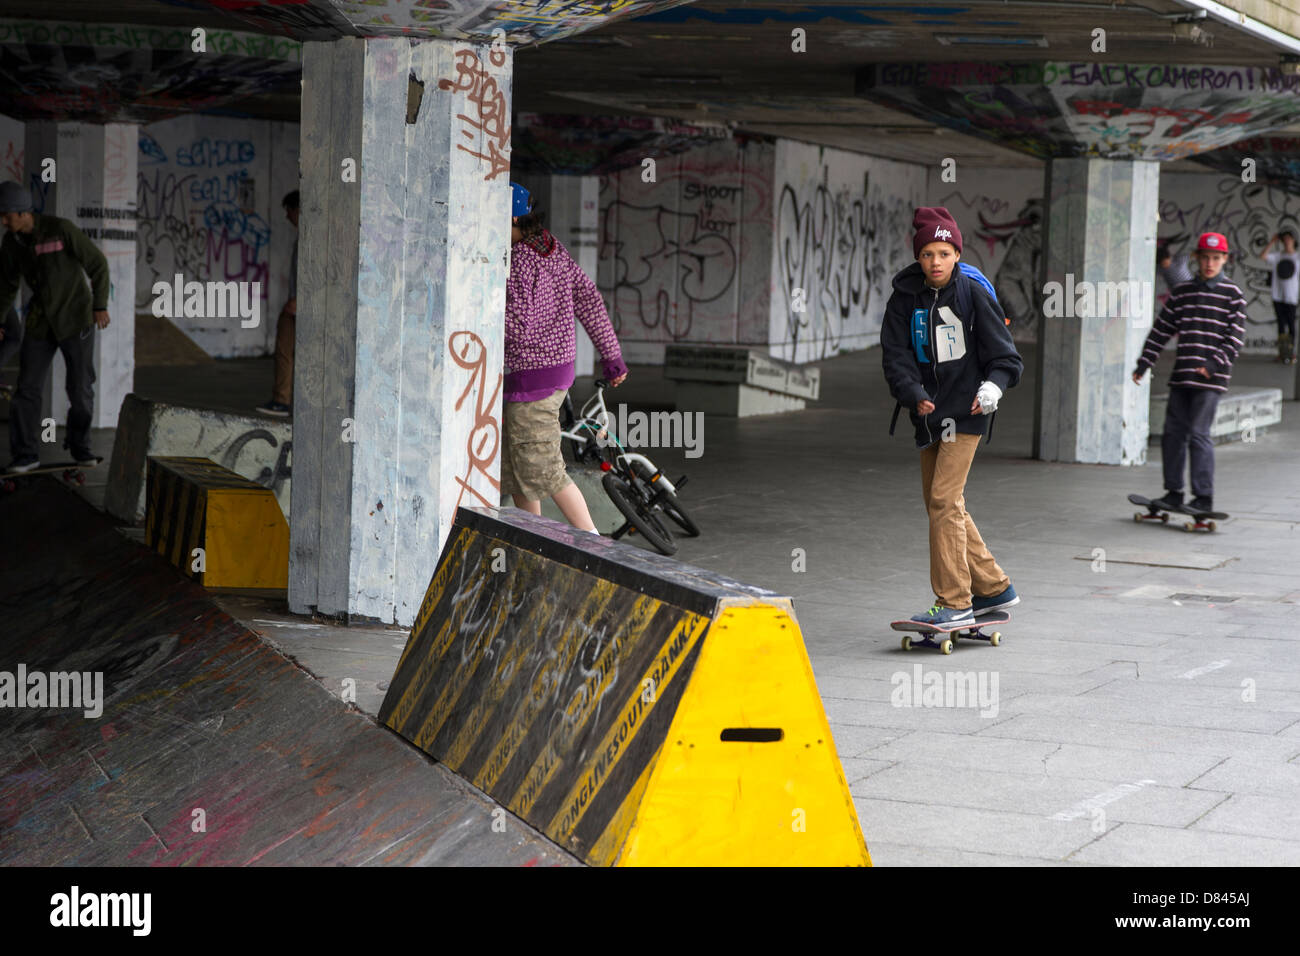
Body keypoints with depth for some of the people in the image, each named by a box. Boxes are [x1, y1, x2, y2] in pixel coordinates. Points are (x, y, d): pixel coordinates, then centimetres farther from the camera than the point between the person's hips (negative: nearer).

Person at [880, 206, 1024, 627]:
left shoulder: (973, 295, -4)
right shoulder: (905, 299, 5)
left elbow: (1004, 354, -1)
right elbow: (896, 356, -2)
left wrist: (993, 386, -20)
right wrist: (915, 395, -18)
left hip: (964, 411, -6)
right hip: (929, 415, 6)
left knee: (945, 498, -15)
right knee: (941, 505, 10)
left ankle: (955, 601, -11)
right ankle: (994, 588, 24)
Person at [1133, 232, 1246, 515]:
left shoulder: (1232, 295, 0)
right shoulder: (1181, 293, 13)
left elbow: (1236, 337, -6)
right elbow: (1160, 330, 16)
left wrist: (1215, 364, -18)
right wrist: (1143, 364, 11)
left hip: (1210, 378, -5)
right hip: (1181, 375, 5)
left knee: (1199, 433, -9)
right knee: (1173, 432, 6)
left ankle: (1204, 497, -3)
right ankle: (1174, 493, 15)